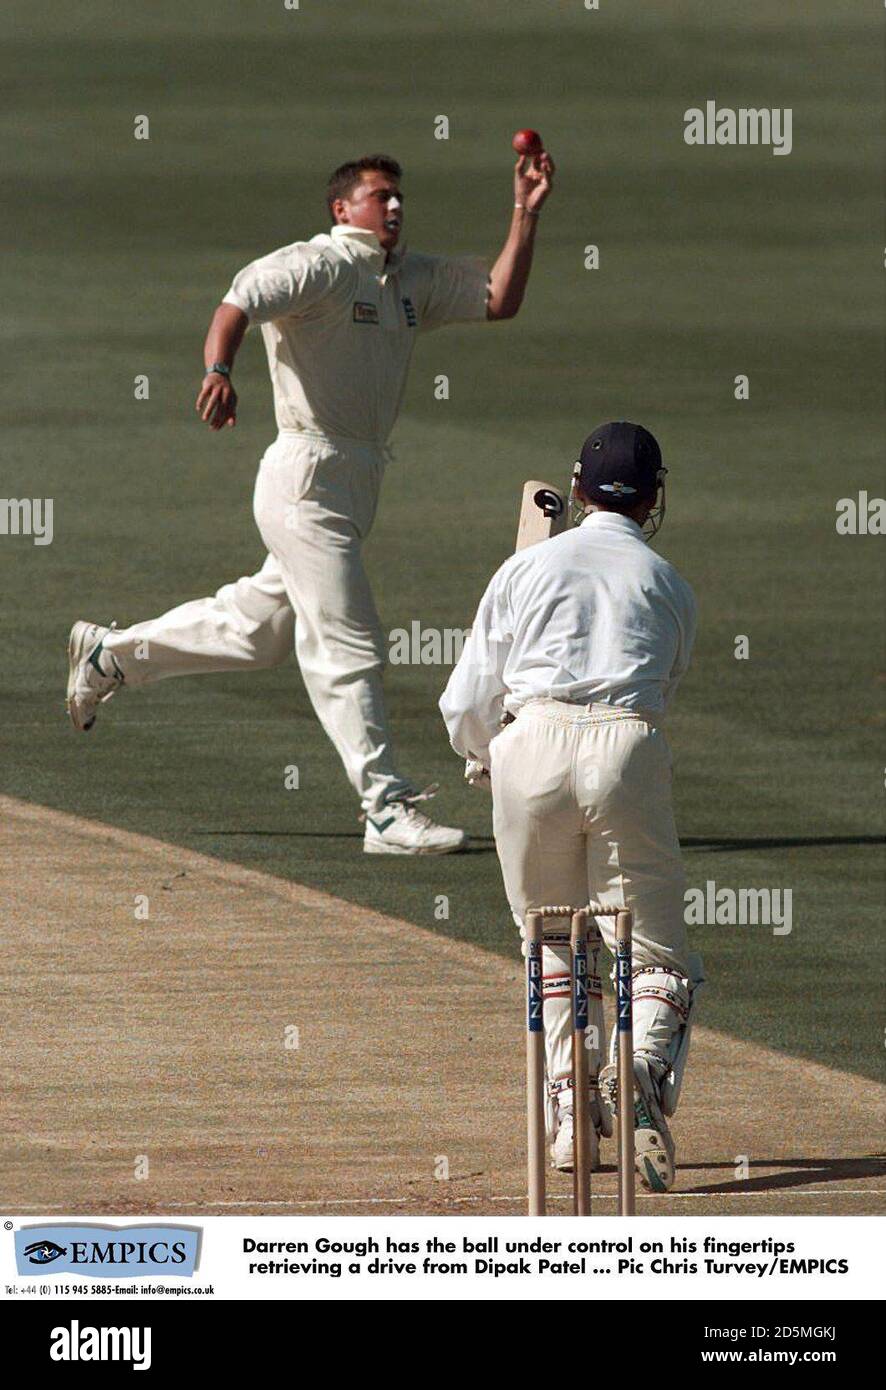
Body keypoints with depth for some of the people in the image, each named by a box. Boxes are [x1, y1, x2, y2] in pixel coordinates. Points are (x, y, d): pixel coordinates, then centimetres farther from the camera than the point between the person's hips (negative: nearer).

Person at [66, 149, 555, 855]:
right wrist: (219, 370, -43)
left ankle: (112, 653, 37)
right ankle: (389, 810, -9)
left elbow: (500, 298, 12)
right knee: (349, 647, -9)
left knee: (261, 627, 19)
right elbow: (238, 305, -23)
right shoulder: (318, 265, -11)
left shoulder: (415, 279, 14)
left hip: (358, 481, 9)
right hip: (308, 474, -9)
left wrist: (526, 214, 3)